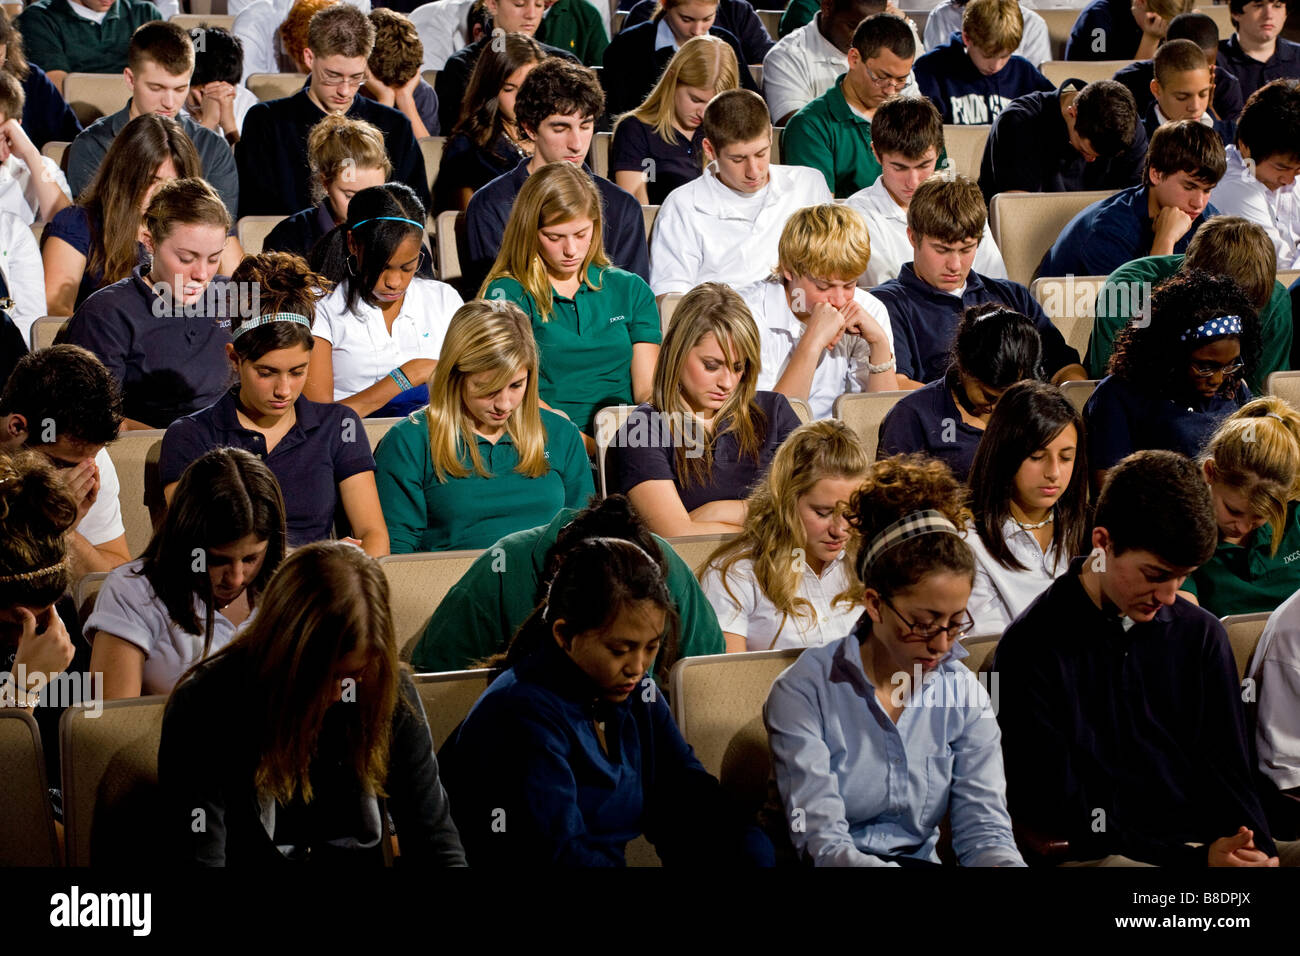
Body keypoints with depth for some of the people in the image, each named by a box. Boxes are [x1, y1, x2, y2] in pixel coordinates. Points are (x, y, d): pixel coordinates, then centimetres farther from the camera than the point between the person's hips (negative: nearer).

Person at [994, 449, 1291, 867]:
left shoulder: (1200, 635, 10)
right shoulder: (1032, 648, -5)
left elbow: (1227, 771, 13)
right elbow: (1059, 813, -6)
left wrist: (1254, 848, -9)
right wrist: (1195, 858, -15)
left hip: (1203, 847, 4)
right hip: (1093, 856, -4)